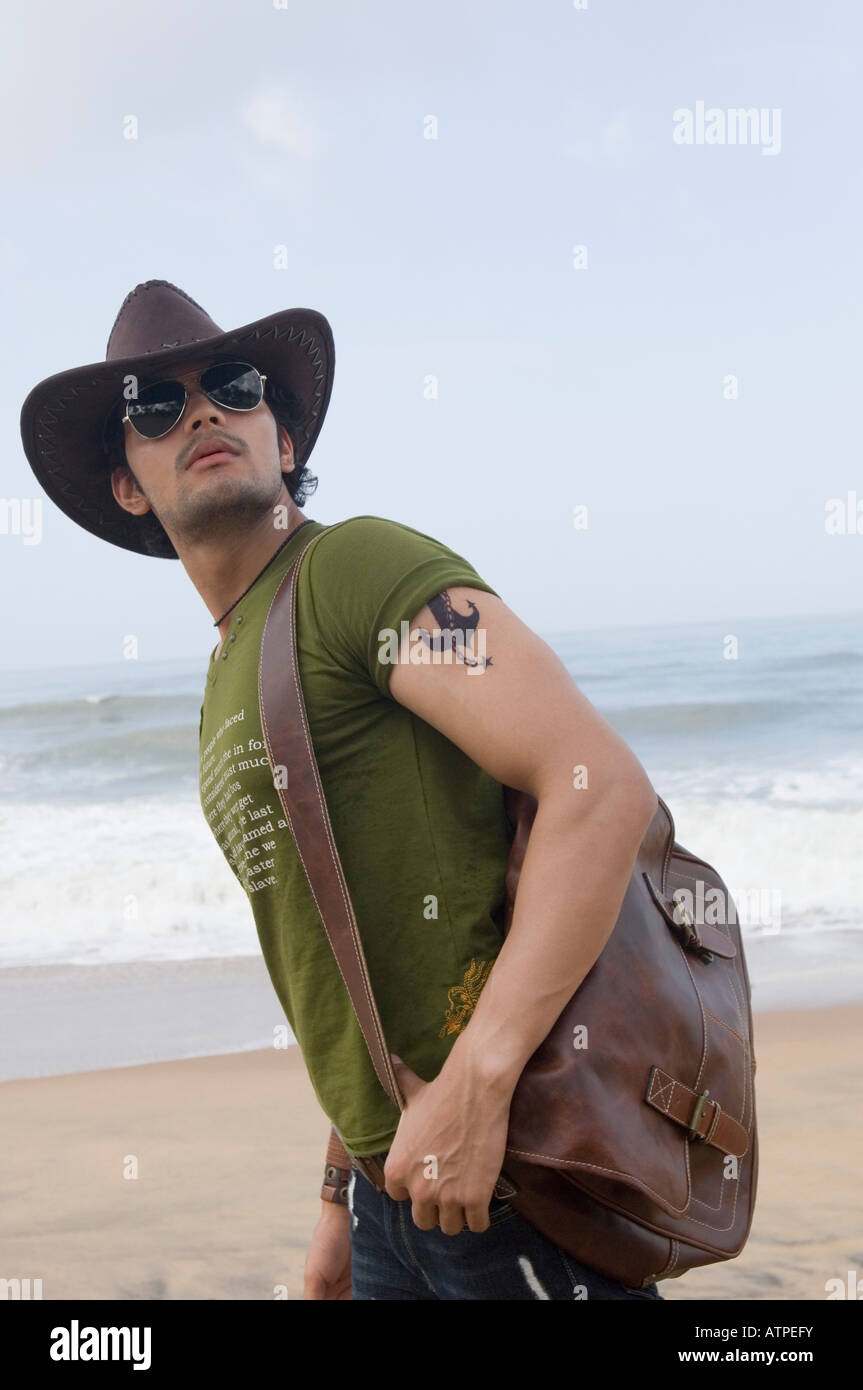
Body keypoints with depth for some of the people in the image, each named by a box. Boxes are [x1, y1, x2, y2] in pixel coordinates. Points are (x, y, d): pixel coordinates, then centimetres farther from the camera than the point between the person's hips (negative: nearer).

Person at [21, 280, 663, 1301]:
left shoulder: (361, 565, -8)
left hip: (509, 1153, -8)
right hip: (400, 1180, 8)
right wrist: (343, 1199, 21)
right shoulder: (228, 691, 19)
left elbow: (605, 787, -20)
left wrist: (474, 1084, -24)